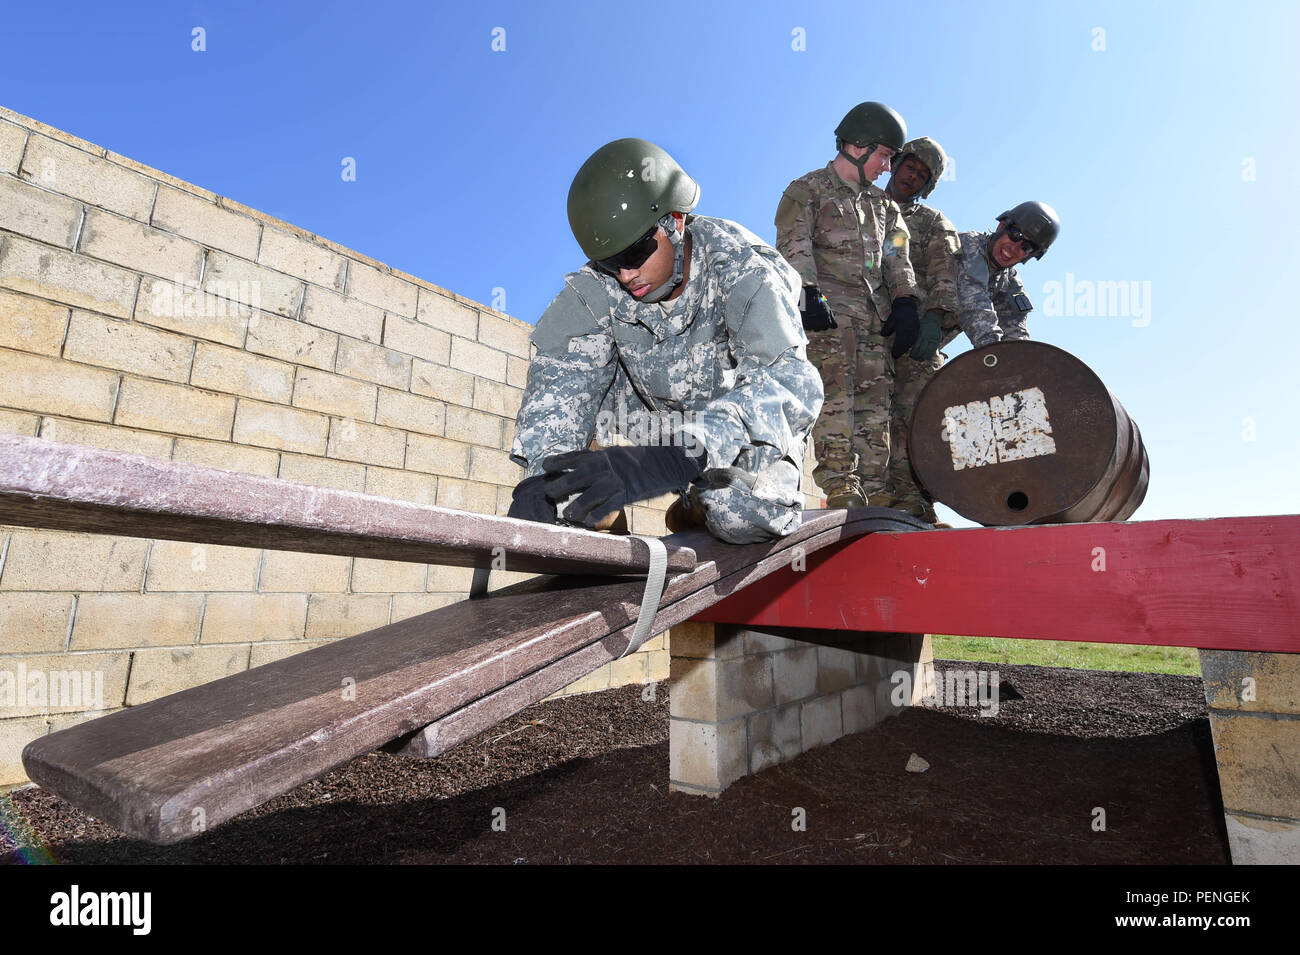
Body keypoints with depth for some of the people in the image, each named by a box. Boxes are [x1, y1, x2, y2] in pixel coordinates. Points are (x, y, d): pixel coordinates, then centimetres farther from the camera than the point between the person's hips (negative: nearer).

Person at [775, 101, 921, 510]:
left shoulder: (882, 204, 29)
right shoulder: (807, 191, 10)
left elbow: (896, 257, 19)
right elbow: (794, 248, -5)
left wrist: (905, 302, 3)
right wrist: (809, 293, -21)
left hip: (876, 317, 6)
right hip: (828, 310, -6)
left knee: (876, 404, -1)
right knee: (835, 402, -15)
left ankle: (874, 494, 1)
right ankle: (840, 492, -16)